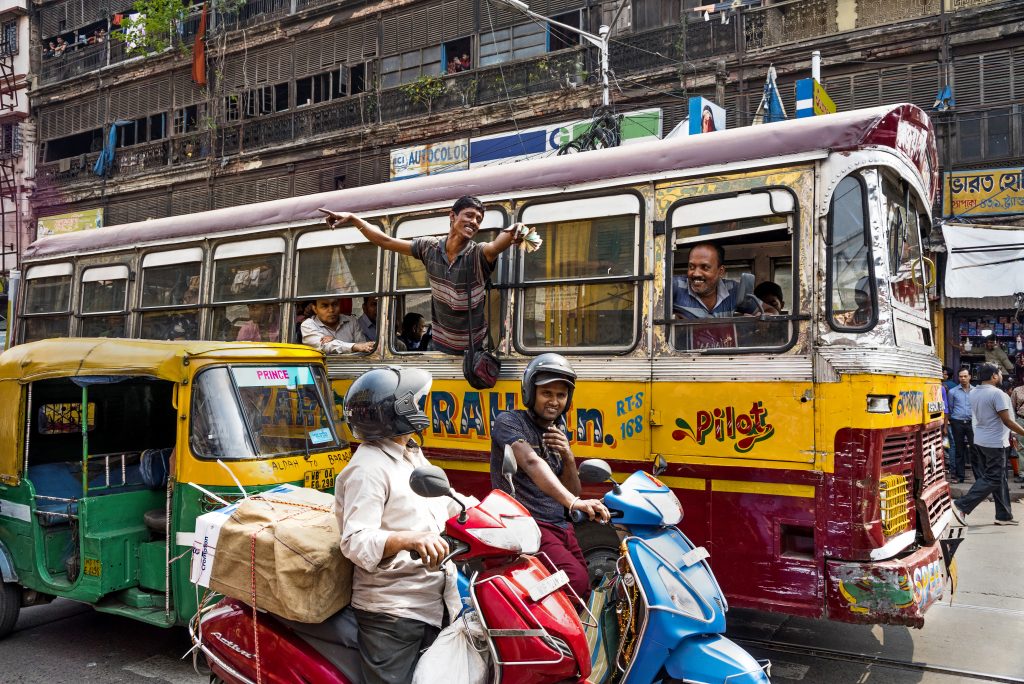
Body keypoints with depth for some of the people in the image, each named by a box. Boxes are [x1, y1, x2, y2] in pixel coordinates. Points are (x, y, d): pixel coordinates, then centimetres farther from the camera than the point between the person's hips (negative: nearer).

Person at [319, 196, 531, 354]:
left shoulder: (479, 254, -16)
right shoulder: (429, 248, -5)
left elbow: (497, 245, -39)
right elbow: (385, 241, 2)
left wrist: (515, 232, -61)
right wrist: (353, 218, -1)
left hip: (474, 346, -3)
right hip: (441, 342, 3)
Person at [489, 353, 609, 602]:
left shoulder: (558, 431, 17)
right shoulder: (509, 422, -6)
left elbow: (573, 491, 16)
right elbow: (531, 462, -26)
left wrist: (568, 456, -4)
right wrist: (573, 502, -40)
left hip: (560, 526, 8)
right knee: (576, 581, -26)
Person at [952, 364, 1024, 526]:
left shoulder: (973, 393, 7)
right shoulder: (997, 393, -18)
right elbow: (1007, 420, -17)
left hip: (980, 441, 9)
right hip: (995, 443, -9)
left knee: (999, 478, 15)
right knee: (992, 479, -3)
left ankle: (1004, 515, 20)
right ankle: (962, 505, -10)